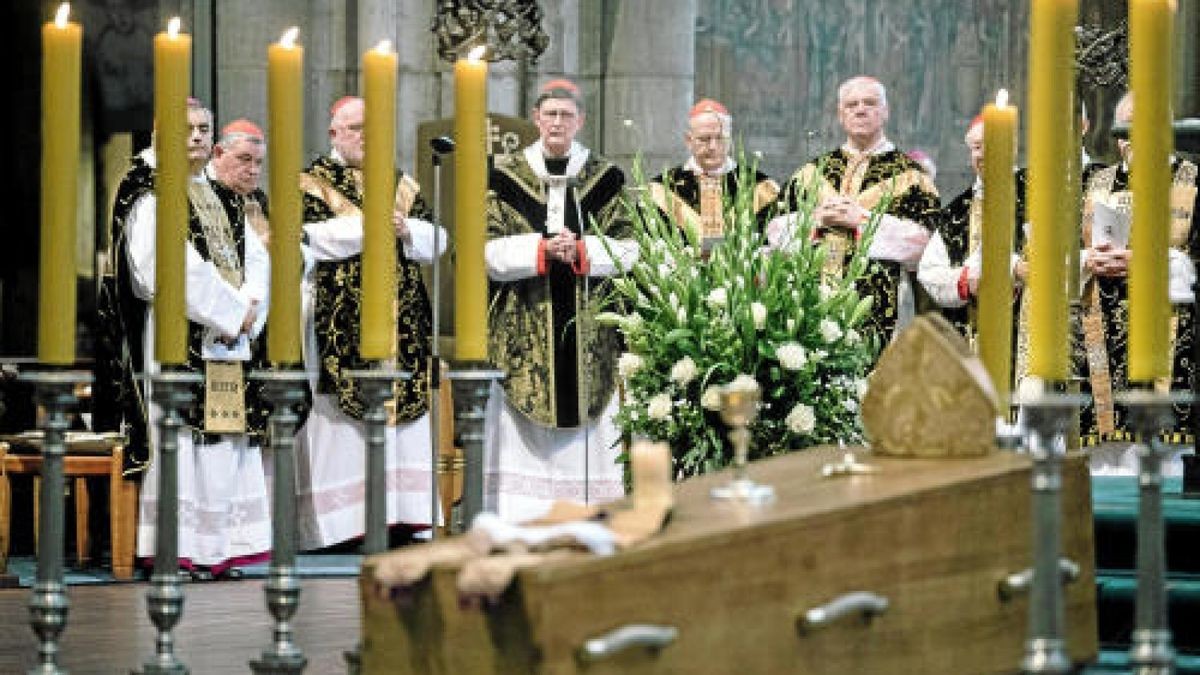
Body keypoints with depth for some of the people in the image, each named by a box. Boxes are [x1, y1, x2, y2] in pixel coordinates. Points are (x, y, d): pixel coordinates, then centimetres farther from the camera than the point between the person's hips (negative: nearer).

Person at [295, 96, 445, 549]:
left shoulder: (401, 185, 19)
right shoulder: (312, 184, 4)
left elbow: (436, 240, 11)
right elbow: (310, 239, -13)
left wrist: (406, 229, -9)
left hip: (402, 321, 5)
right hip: (339, 327, -5)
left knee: (406, 416, 1)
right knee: (338, 426, -8)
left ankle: (400, 516, 4)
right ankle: (338, 524, -7)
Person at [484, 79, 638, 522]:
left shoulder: (605, 178, 9)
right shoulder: (506, 177, 6)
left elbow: (627, 248, 3)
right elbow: (491, 249, -1)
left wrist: (581, 250, -14)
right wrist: (542, 249, -16)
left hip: (589, 324, 1)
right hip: (523, 327, -1)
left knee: (587, 424, -2)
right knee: (521, 433, -5)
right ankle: (518, 521, -3)